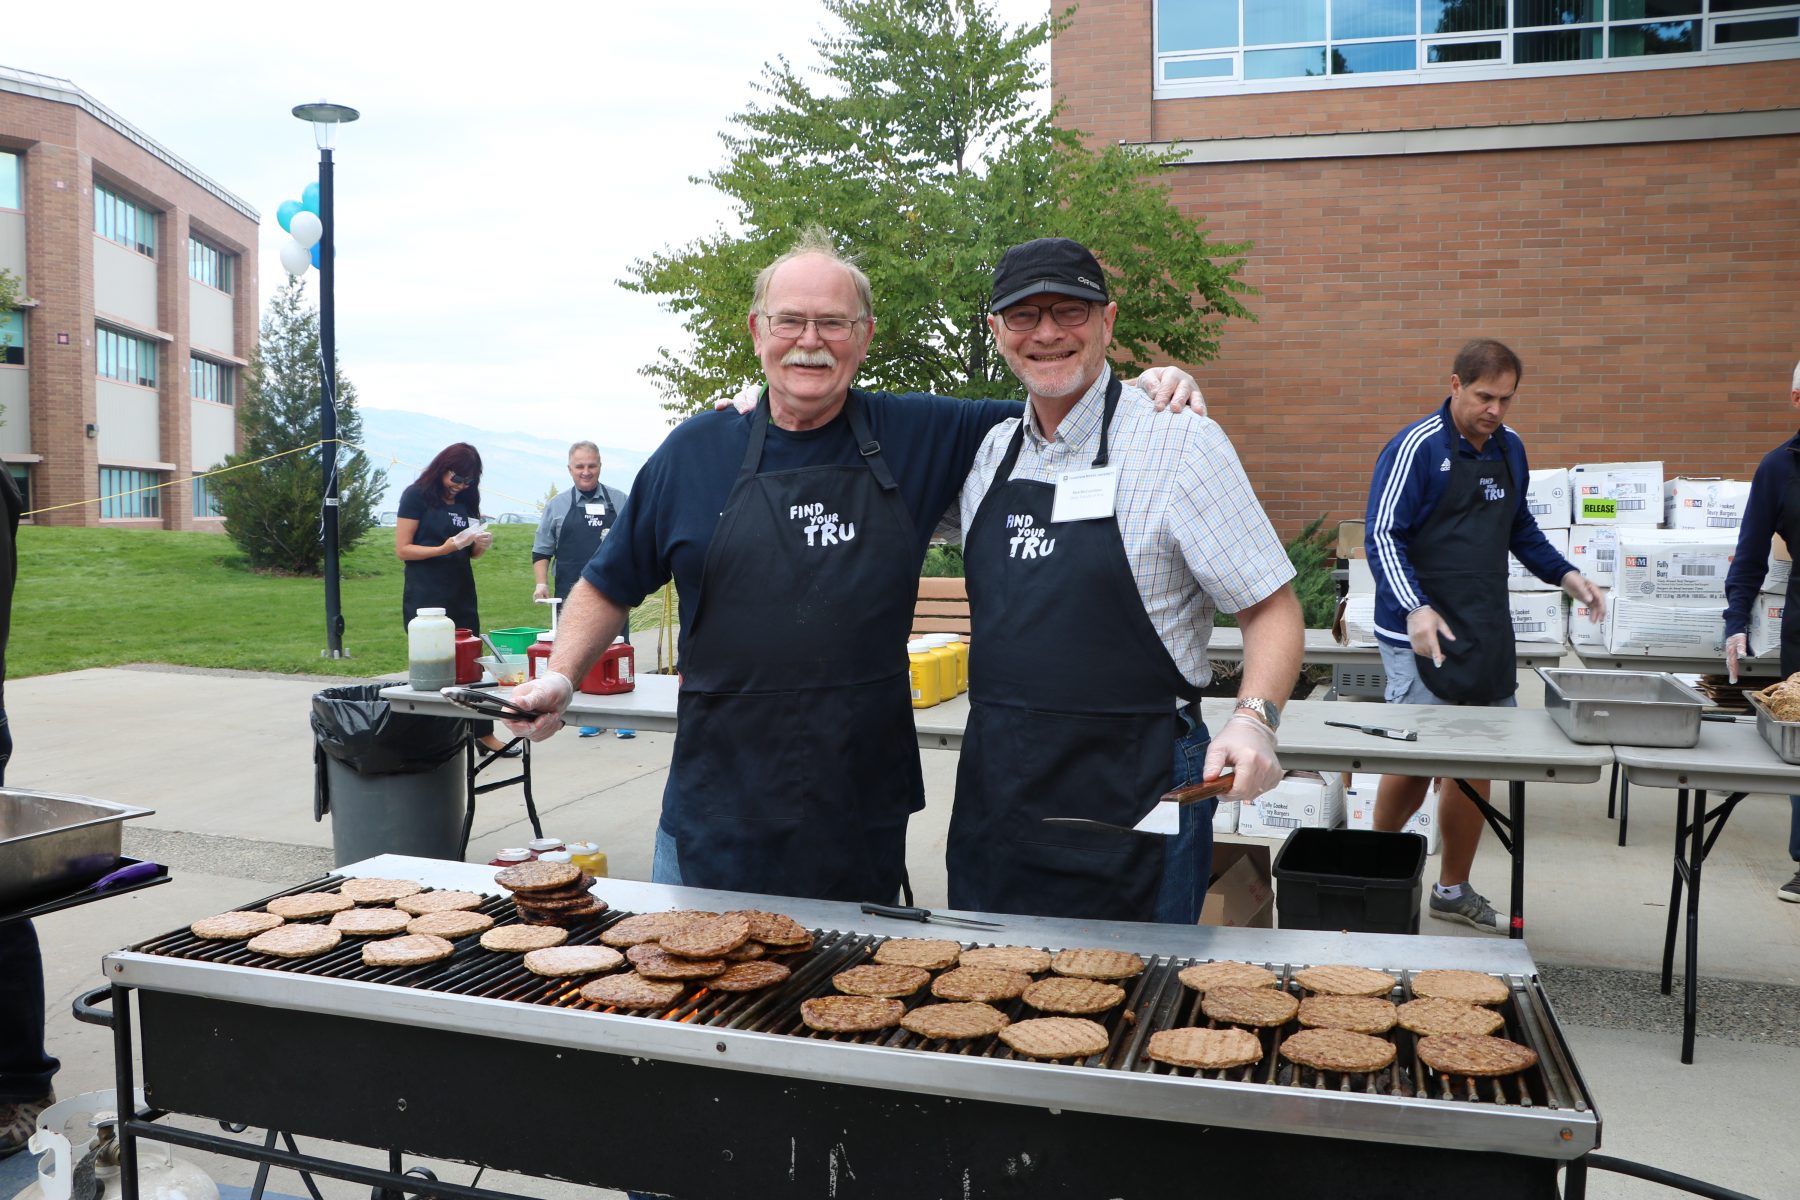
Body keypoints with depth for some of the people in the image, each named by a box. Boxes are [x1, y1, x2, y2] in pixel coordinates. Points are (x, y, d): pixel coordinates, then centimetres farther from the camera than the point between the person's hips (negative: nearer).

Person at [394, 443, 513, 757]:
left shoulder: (466, 501, 14)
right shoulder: (417, 496, -4)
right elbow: (402, 550, -8)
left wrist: (480, 544, -2)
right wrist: (443, 548, -21)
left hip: (462, 595, 6)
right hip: (425, 598, -6)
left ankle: (484, 734, 9)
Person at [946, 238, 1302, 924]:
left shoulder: (1180, 443, -11)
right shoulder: (988, 450, 7)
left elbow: (1272, 609, -8)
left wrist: (1254, 719, -26)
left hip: (1132, 801, -5)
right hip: (993, 788, 6)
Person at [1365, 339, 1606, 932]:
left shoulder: (1509, 448, 13)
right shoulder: (1416, 448, -9)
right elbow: (1383, 535, -14)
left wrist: (1566, 575, 12)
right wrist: (1414, 608, -27)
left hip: (1488, 636, 7)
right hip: (1421, 634, -6)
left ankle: (1453, 890, 23)